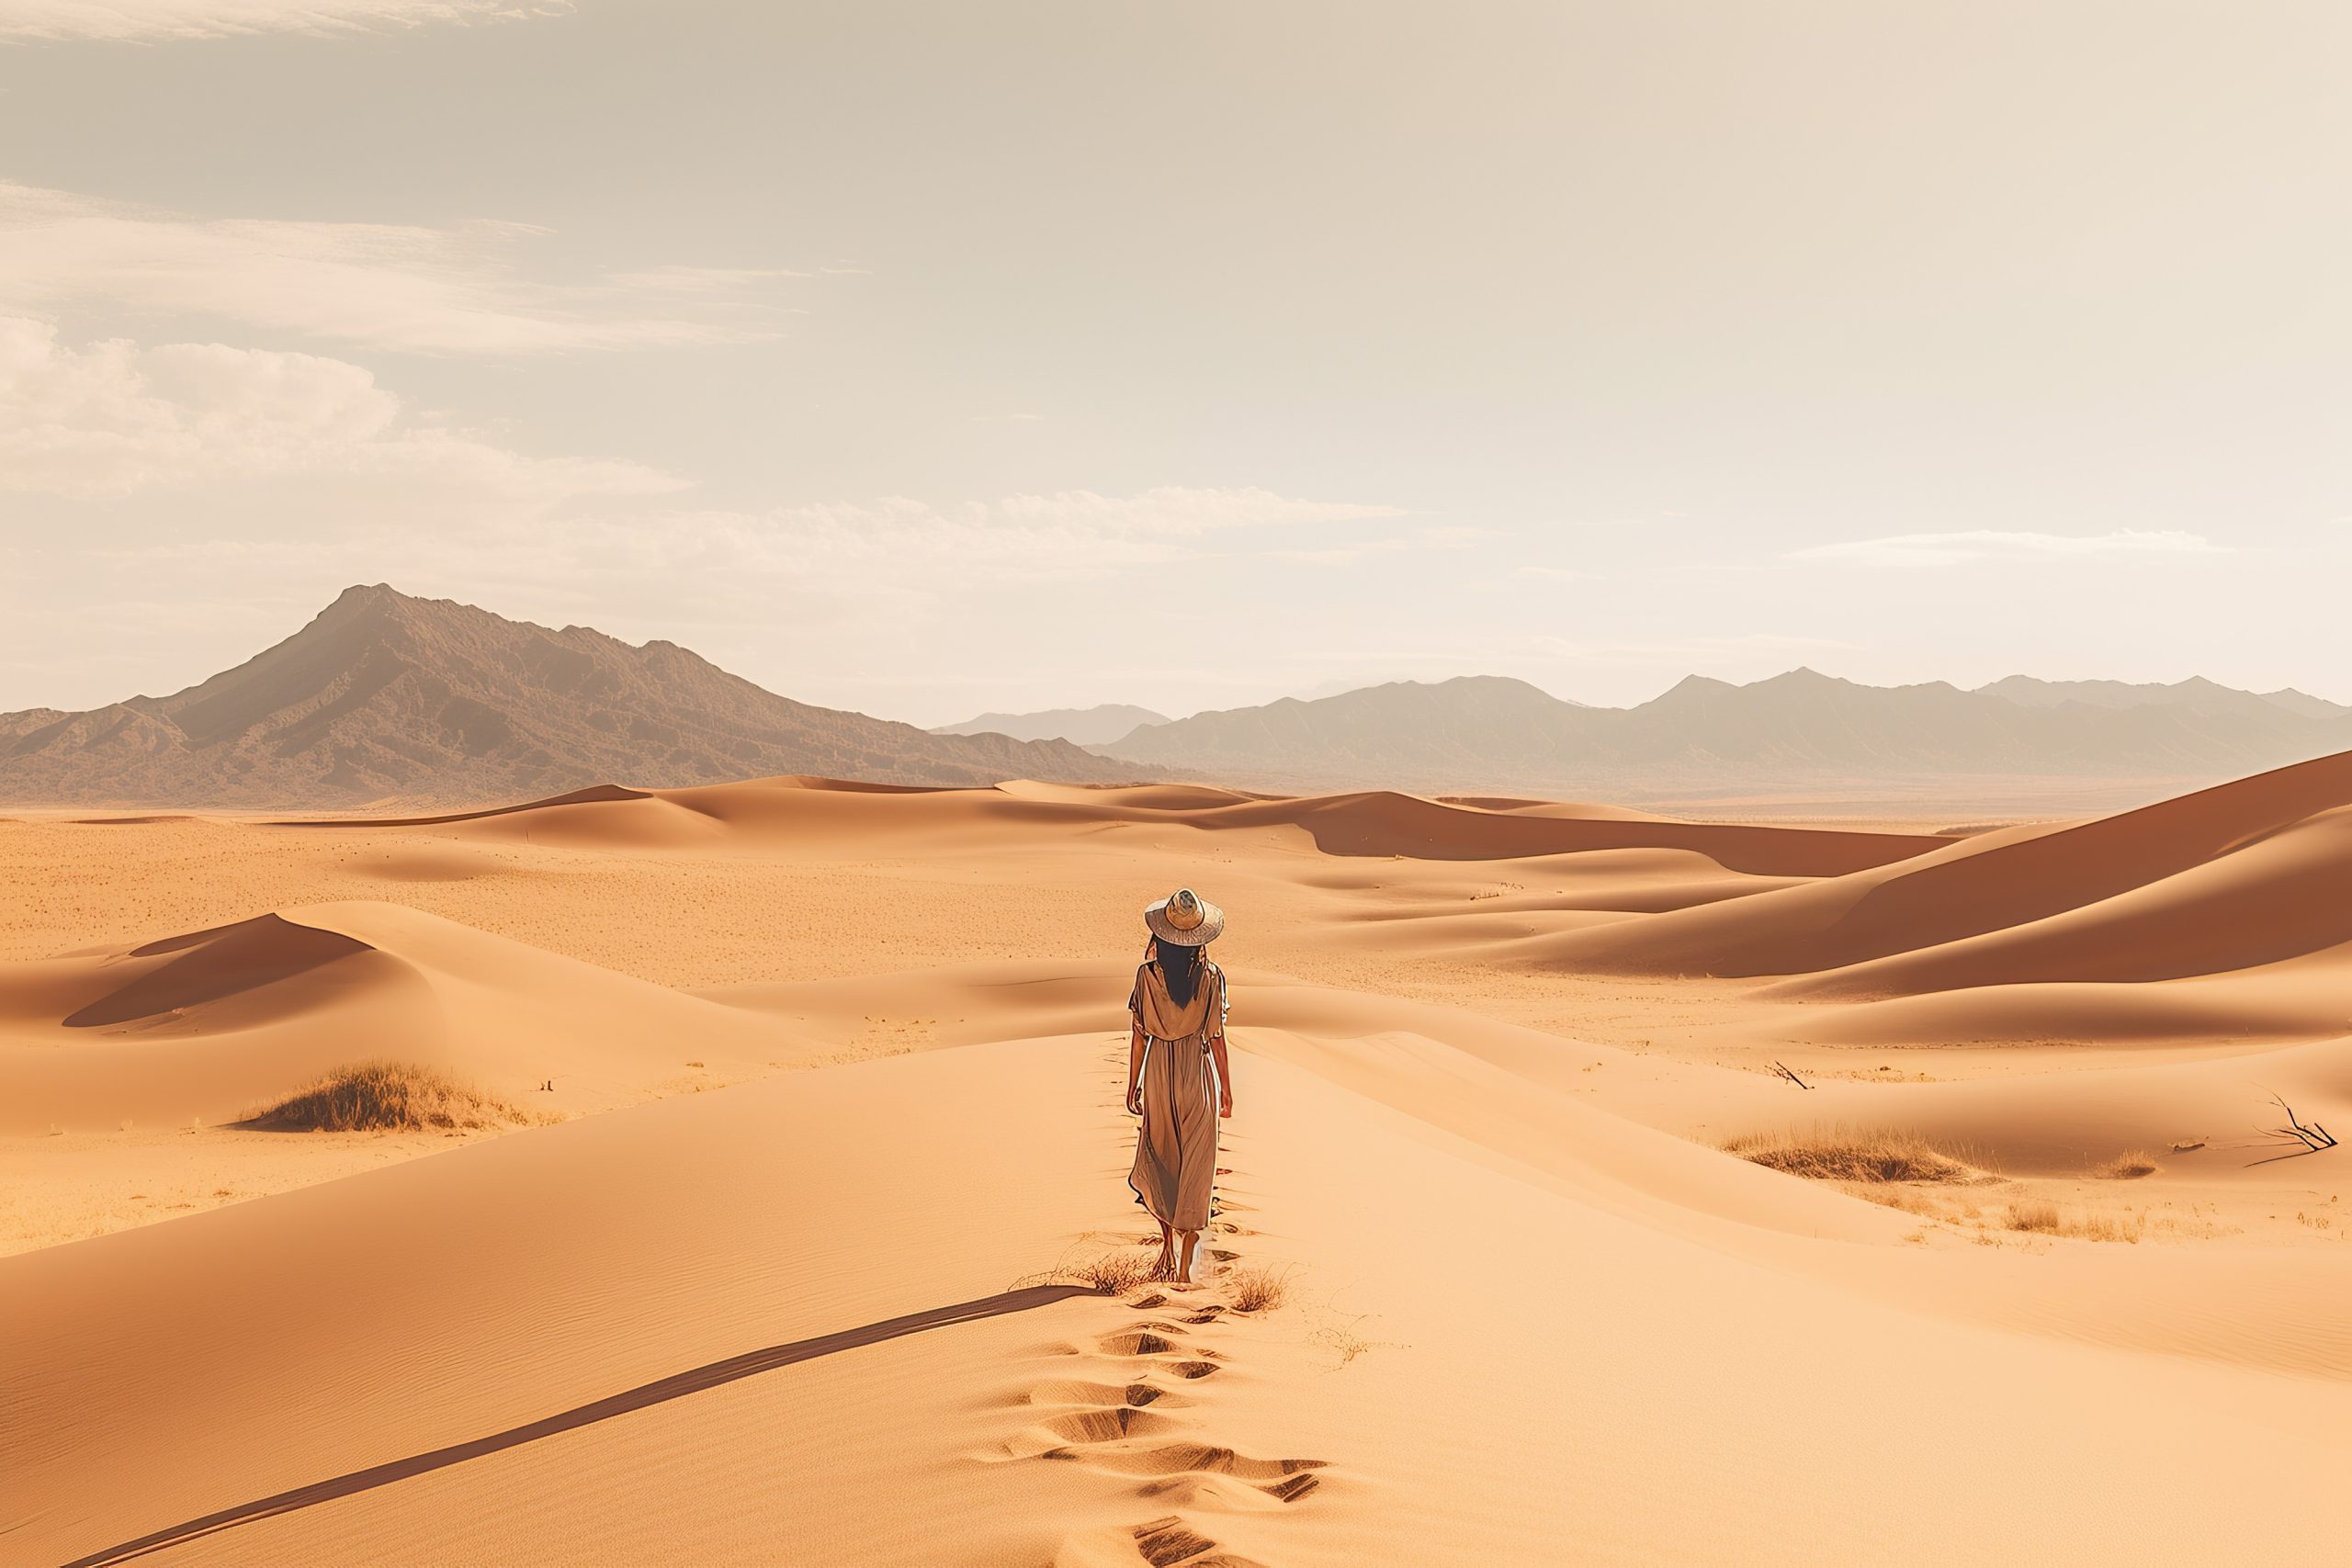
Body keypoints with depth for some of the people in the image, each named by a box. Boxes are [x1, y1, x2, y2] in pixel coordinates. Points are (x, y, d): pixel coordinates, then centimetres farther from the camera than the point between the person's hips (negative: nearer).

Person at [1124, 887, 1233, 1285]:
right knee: (1195, 1167, 7)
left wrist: (1133, 1085, 6)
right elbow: (1216, 1037, -8)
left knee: (1158, 1157, 22)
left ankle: (1168, 1238, 14)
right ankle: (1185, 1267, 8)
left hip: (1159, 1073, 1)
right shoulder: (1210, 978, -12)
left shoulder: (1147, 975, -10)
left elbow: (1138, 1034, -5)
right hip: (1199, 1074, -1)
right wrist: (1227, 1089, 3)